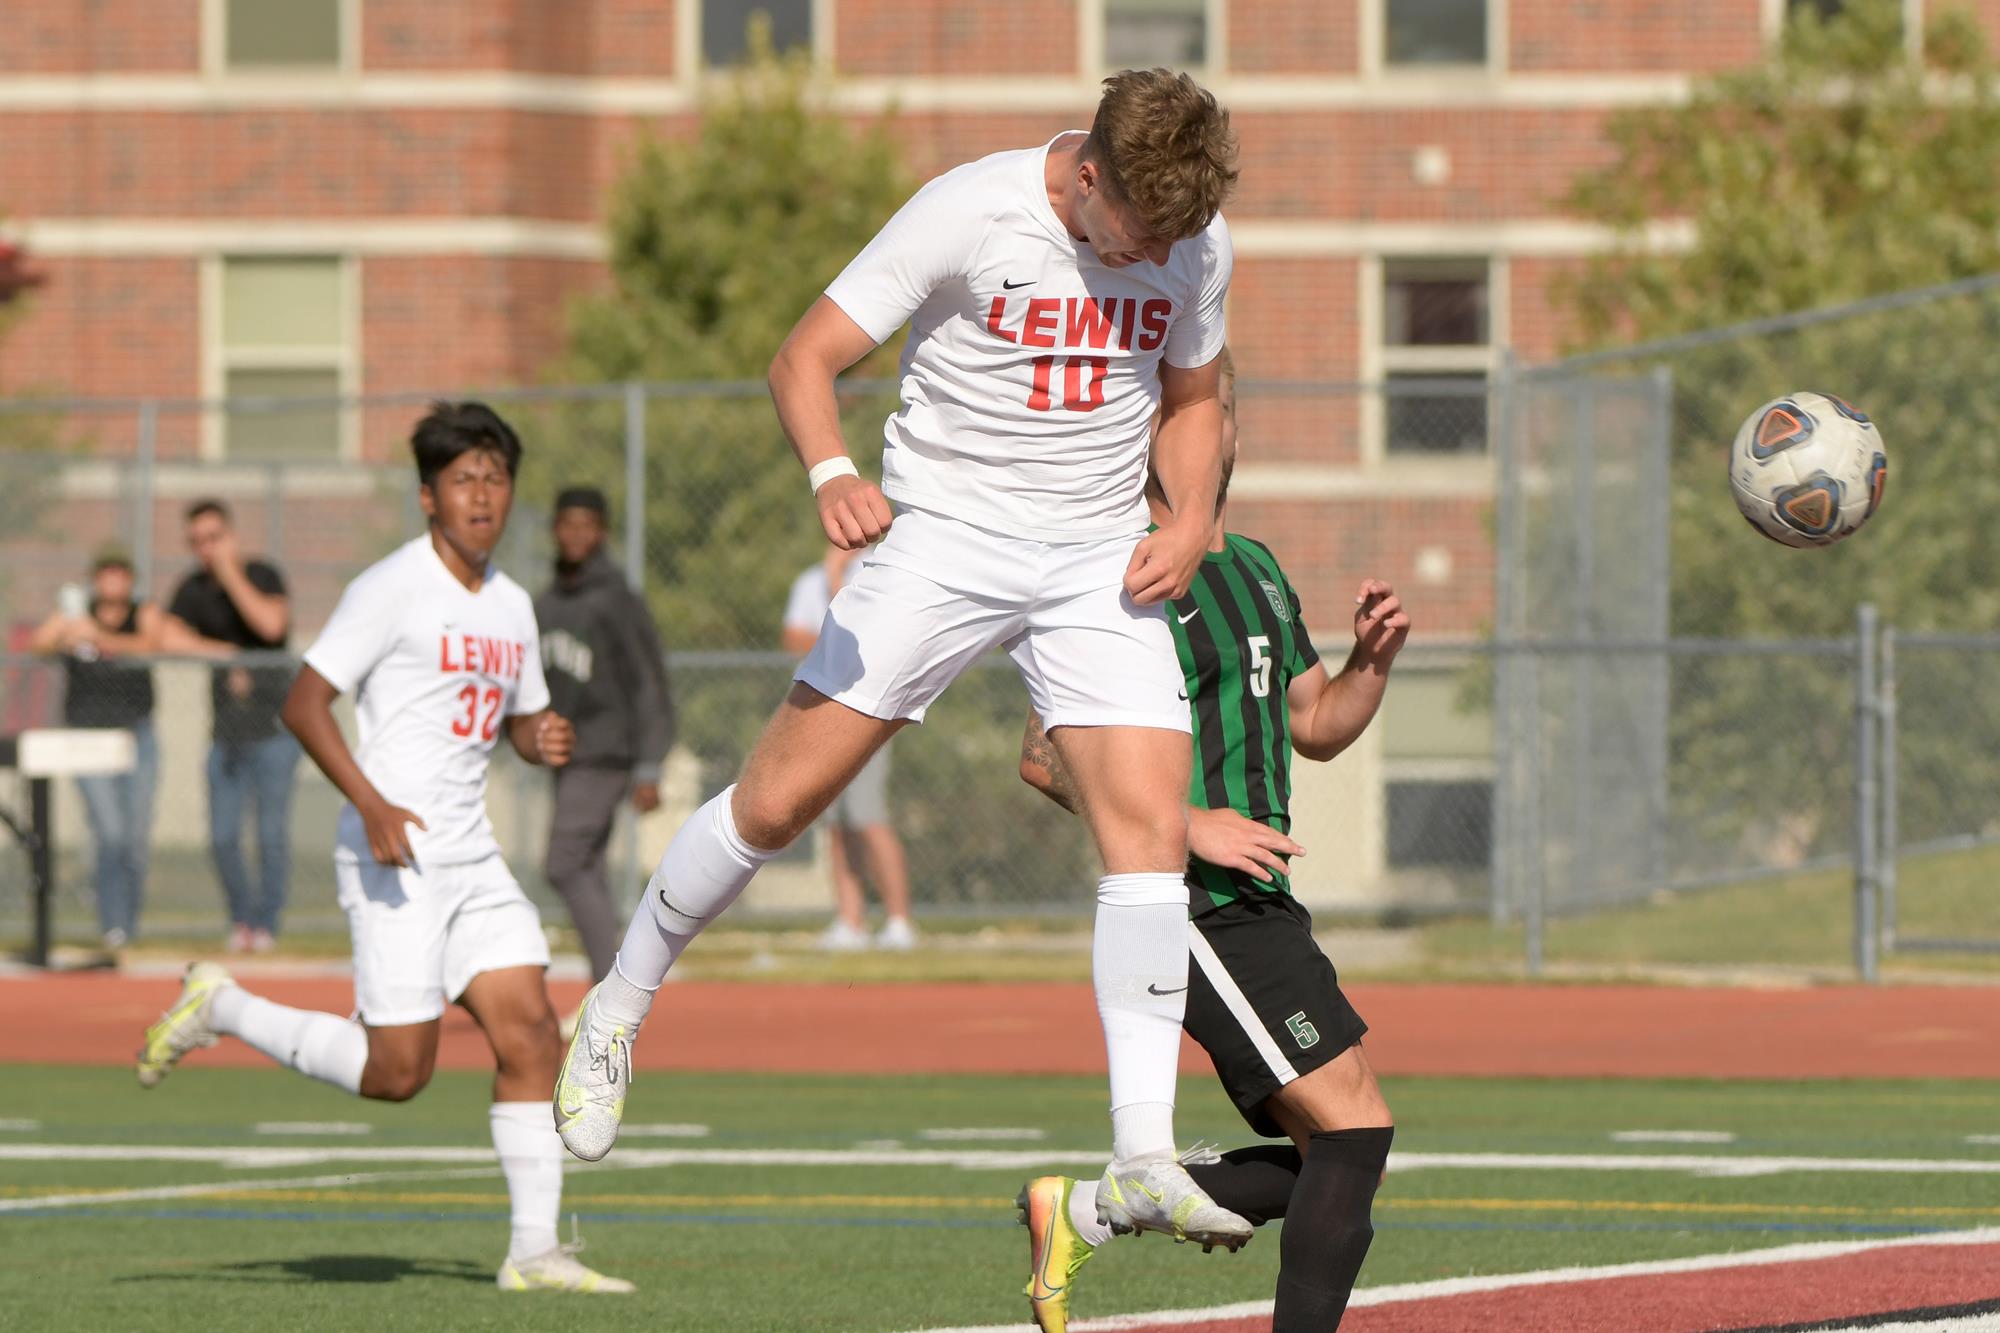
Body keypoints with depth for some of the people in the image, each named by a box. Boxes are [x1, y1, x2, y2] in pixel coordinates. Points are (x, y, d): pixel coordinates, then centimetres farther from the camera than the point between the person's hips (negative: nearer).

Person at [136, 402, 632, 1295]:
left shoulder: (512, 606, 14)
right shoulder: (394, 588, -9)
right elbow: (304, 704, -12)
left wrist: (544, 740, 3)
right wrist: (371, 804, -24)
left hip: (472, 859, 7)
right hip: (395, 853, -7)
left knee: (530, 1035, -5)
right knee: (396, 1072, -7)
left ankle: (534, 1251, -3)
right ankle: (220, 1008, 11)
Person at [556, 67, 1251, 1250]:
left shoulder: (1198, 249, 0)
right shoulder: (968, 214, -15)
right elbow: (805, 361, -13)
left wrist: (1191, 523, -2)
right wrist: (833, 475, -32)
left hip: (1100, 565, 3)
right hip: (945, 533, -3)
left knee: (1152, 831, -12)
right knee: (779, 801, -6)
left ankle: (1143, 1161, -14)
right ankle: (617, 1010, 18)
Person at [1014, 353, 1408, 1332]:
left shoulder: (1256, 571, 18)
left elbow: (1314, 726, 25)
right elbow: (1047, 756, -13)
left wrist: (1374, 659, 5)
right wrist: (1187, 824, -20)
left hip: (1260, 909, 9)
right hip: (1196, 910, -9)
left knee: (1328, 1163, 8)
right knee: (1355, 1128, -16)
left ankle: (1079, 1213, 18)